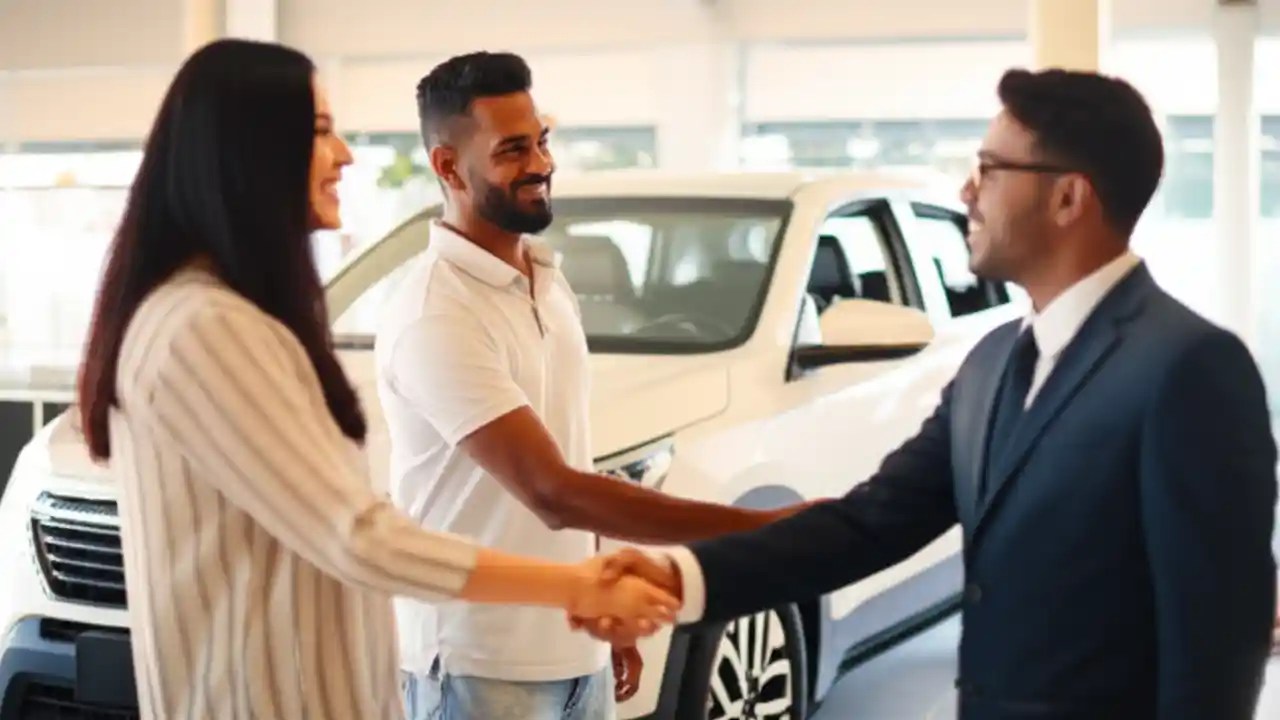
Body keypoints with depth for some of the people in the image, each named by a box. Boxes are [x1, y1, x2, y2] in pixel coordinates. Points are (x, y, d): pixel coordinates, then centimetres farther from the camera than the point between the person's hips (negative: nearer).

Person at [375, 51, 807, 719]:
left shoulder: (550, 282, 7)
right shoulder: (435, 317, -21)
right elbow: (552, 494, -27)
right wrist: (763, 527, -30)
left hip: (574, 650, 7)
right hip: (481, 664, -7)